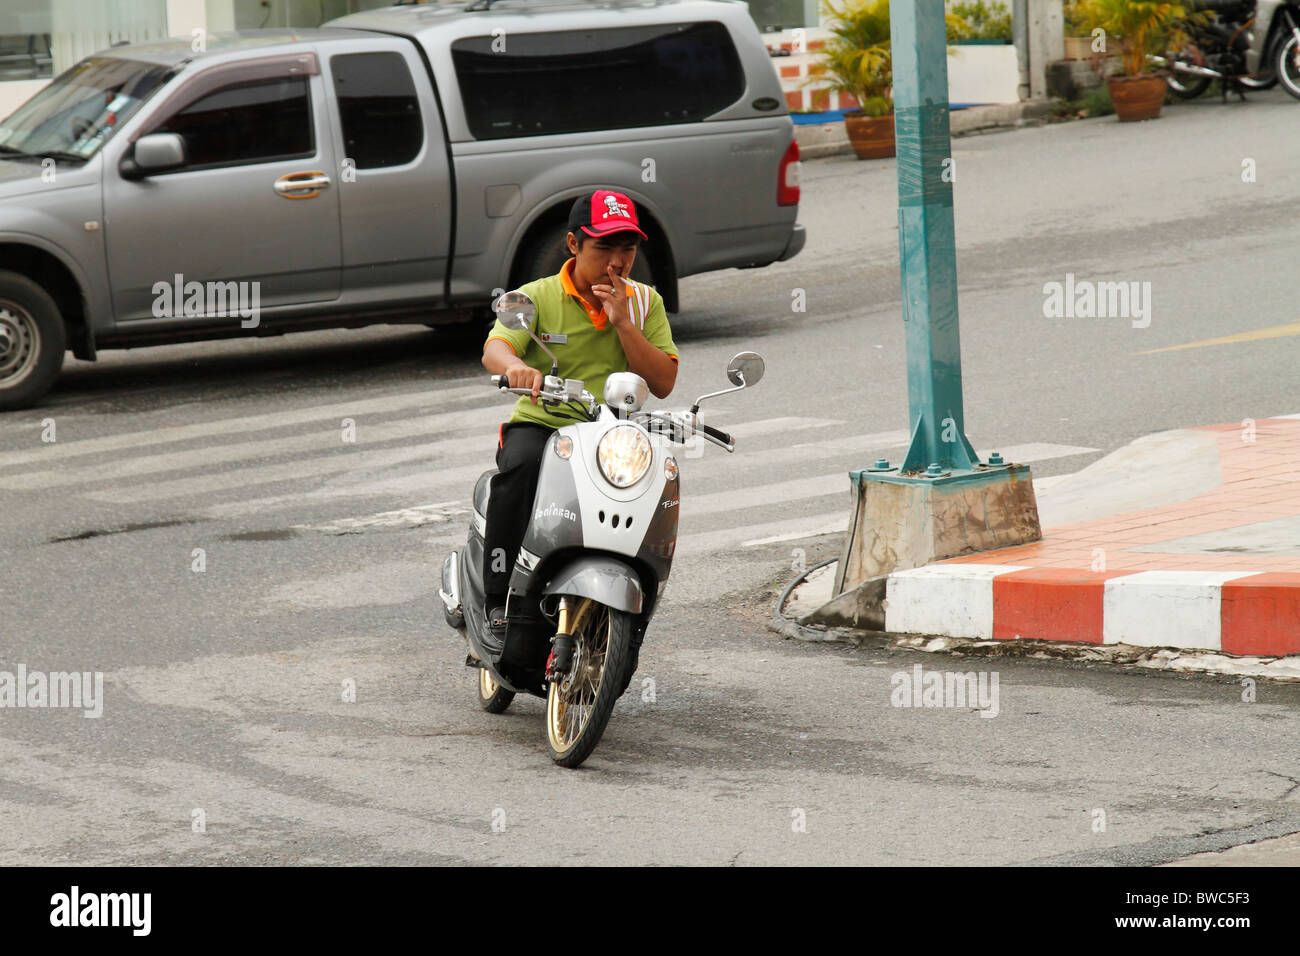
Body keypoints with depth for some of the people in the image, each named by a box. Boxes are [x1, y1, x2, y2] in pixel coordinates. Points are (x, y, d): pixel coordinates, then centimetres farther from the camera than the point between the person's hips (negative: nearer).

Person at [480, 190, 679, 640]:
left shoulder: (644, 302, 10)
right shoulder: (536, 296, 2)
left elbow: (662, 383, 1)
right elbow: (494, 349, -16)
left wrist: (622, 322, -11)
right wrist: (515, 367, -42)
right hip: (540, 425, -2)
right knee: (518, 467, -35)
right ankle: (500, 599, -29)